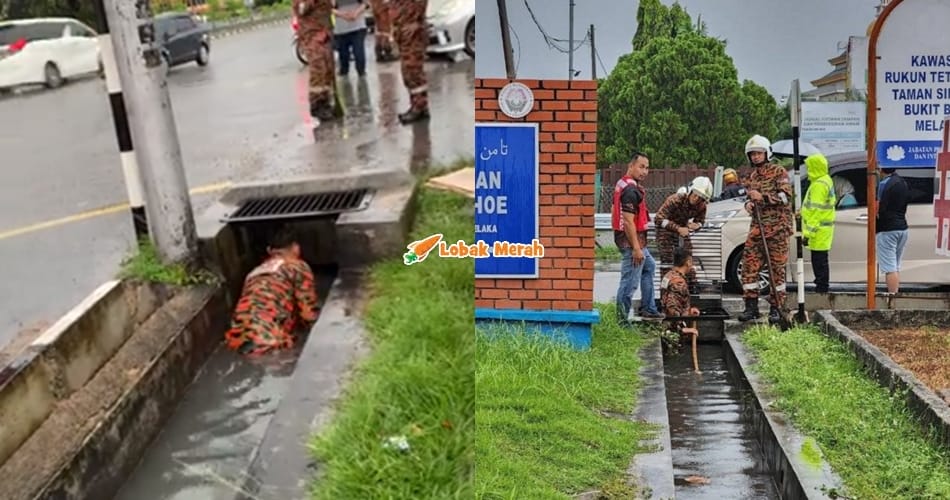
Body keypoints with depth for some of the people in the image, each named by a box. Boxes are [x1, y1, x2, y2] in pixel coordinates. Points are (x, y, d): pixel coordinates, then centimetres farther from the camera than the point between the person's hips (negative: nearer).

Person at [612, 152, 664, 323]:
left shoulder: (622, 184, 10)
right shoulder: (632, 190, -22)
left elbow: (614, 211, 19)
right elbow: (628, 221, -26)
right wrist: (636, 248, -24)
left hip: (636, 240, 11)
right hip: (632, 240, -11)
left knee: (649, 267, 27)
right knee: (630, 282, -4)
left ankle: (648, 309, 32)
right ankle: (622, 320, 4)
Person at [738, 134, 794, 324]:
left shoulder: (778, 171, -1)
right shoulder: (752, 177, 18)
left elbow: (786, 196, -11)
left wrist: (763, 197, -19)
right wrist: (749, 204, 6)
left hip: (777, 227, -6)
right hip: (757, 227, 6)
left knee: (777, 267, -2)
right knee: (749, 265, -2)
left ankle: (776, 308, 4)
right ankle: (751, 306, 5)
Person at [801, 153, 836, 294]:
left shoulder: (819, 185, -17)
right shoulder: (826, 181, 17)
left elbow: (815, 211, -22)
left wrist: (808, 233, -21)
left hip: (819, 230, -11)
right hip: (823, 230, 11)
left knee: (819, 261, -8)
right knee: (820, 261, 15)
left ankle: (821, 289, -6)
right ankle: (822, 288, 22)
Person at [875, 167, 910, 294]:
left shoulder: (884, 183, -14)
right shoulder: (903, 182, 13)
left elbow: (879, 209, -17)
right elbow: (904, 207, 19)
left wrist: (873, 233, -11)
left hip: (887, 230, -8)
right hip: (902, 228, 8)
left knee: (889, 268, -8)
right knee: (896, 267, 15)